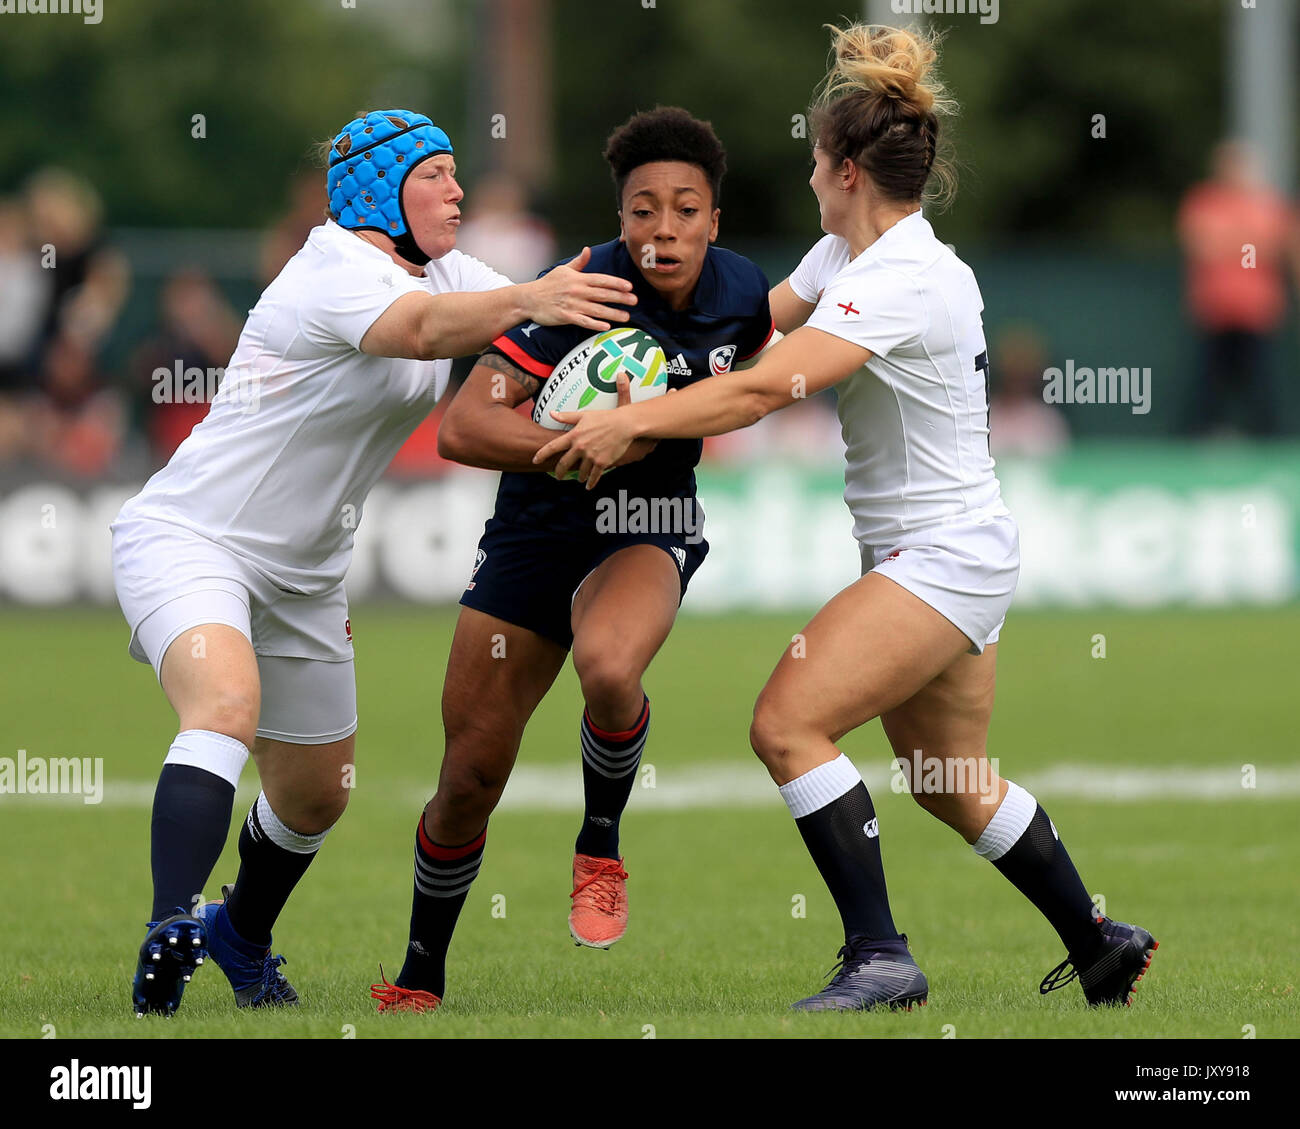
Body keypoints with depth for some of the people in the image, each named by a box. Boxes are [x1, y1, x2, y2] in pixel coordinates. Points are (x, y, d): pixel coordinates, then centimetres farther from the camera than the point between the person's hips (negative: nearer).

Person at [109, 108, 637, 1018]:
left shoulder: (443, 269, 6)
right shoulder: (338, 270, -22)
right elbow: (418, 330, -42)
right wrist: (526, 300, -60)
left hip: (303, 574, 9)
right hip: (188, 536, -9)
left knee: (317, 794, 16)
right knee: (227, 703, -35)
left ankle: (241, 937, 43)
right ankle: (172, 938, -45)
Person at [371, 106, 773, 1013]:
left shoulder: (741, 291, -7)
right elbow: (462, 428, -28)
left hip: (652, 530, 1)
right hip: (540, 527, -1)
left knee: (608, 666, -36)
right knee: (471, 777, 2)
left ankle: (601, 848, -8)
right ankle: (420, 981, 25)